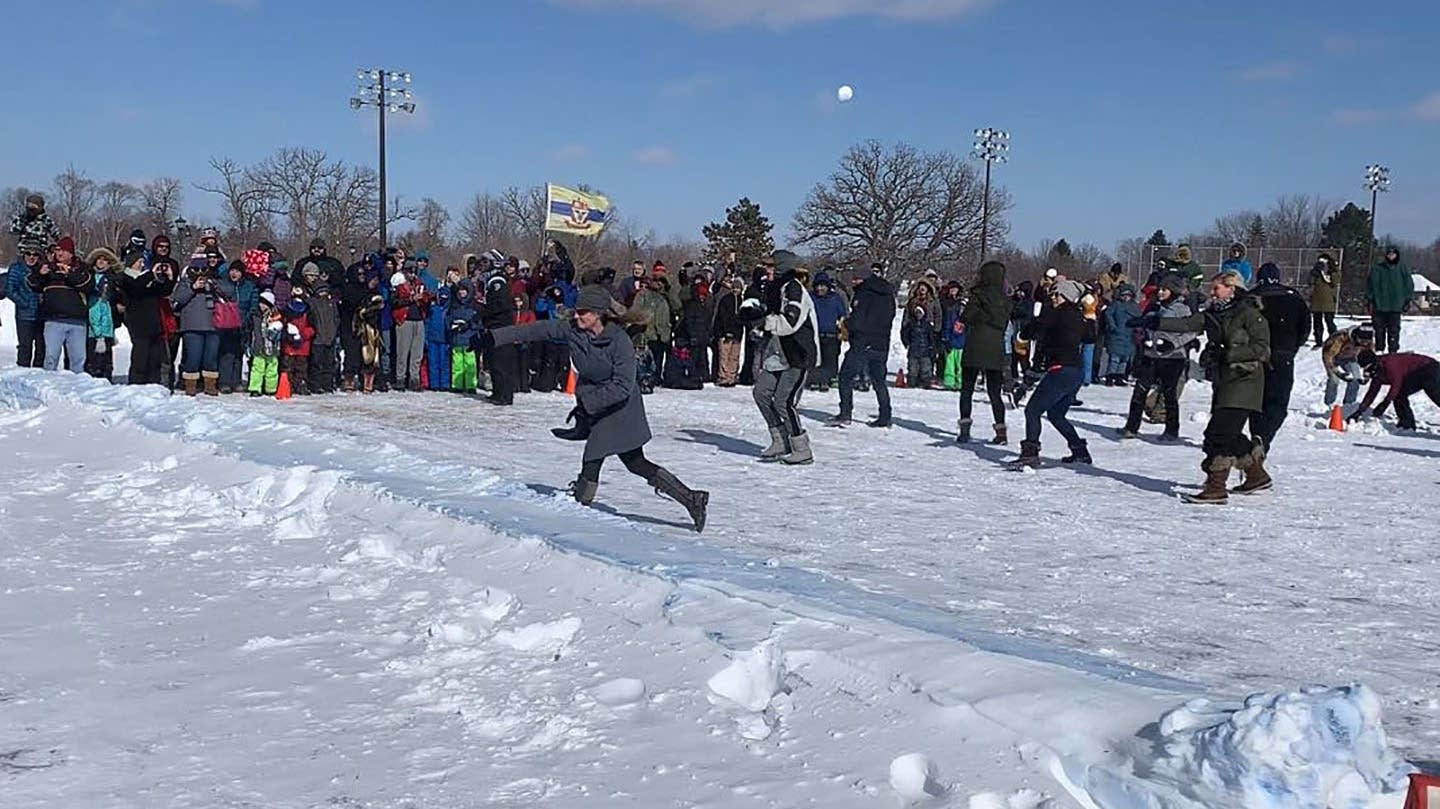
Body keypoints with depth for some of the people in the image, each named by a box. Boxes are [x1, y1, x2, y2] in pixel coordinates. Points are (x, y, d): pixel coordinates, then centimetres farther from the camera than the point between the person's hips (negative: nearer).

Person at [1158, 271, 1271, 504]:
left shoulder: (1249, 314, -7)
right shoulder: (1212, 314, 13)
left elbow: (1262, 349, -12)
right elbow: (1185, 324, 2)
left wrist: (1228, 354, -18)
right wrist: (1153, 323, -10)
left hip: (1244, 381, -8)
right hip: (1223, 380, 8)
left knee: (1219, 433, -15)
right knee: (1229, 434, 13)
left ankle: (1216, 488, -12)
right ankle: (1257, 474, 32)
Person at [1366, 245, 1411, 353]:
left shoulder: (1403, 268, 5)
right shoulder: (1377, 269, 3)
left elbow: (1409, 284, 9)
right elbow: (1370, 284, 6)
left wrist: (1407, 300, 3)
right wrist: (1369, 300, 0)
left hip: (1396, 307, 0)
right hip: (1379, 305, 0)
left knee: (1394, 330, 1)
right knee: (1379, 329, 6)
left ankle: (1393, 350, 5)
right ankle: (1379, 350, 14)